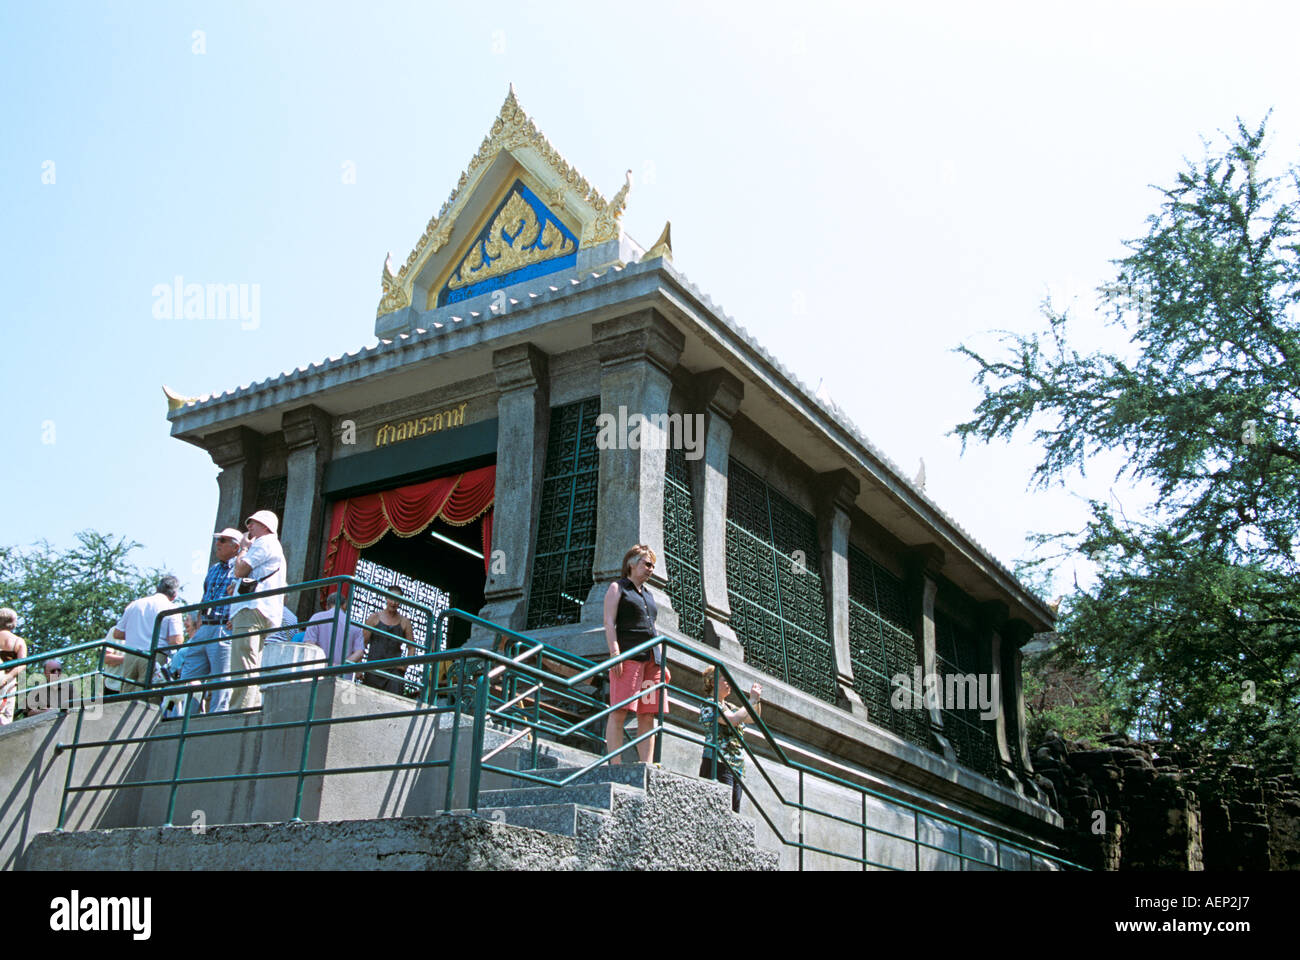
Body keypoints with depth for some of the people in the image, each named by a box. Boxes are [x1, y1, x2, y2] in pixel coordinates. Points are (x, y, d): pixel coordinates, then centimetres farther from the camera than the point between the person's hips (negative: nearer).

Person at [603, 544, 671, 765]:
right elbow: (609, 622, -3)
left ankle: (646, 765, -3)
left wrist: (663, 661, 18)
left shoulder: (647, 594, 27)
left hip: (652, 658, 7)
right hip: (628, 654, -7)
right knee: (619, 711, -12)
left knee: (648, 715, -1)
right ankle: (614, 765, -16)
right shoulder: (617, 588, 8)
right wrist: (615, 653, -16)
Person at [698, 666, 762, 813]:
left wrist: (757, 699, 14)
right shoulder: (708, 705, -3)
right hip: (718, 764, -8)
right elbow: (733, 720, -17)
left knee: (734, 812, 1)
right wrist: (752, 700, -8)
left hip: (736, 768, 8)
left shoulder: (729, 707, 21)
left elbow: (754, 718, 31)